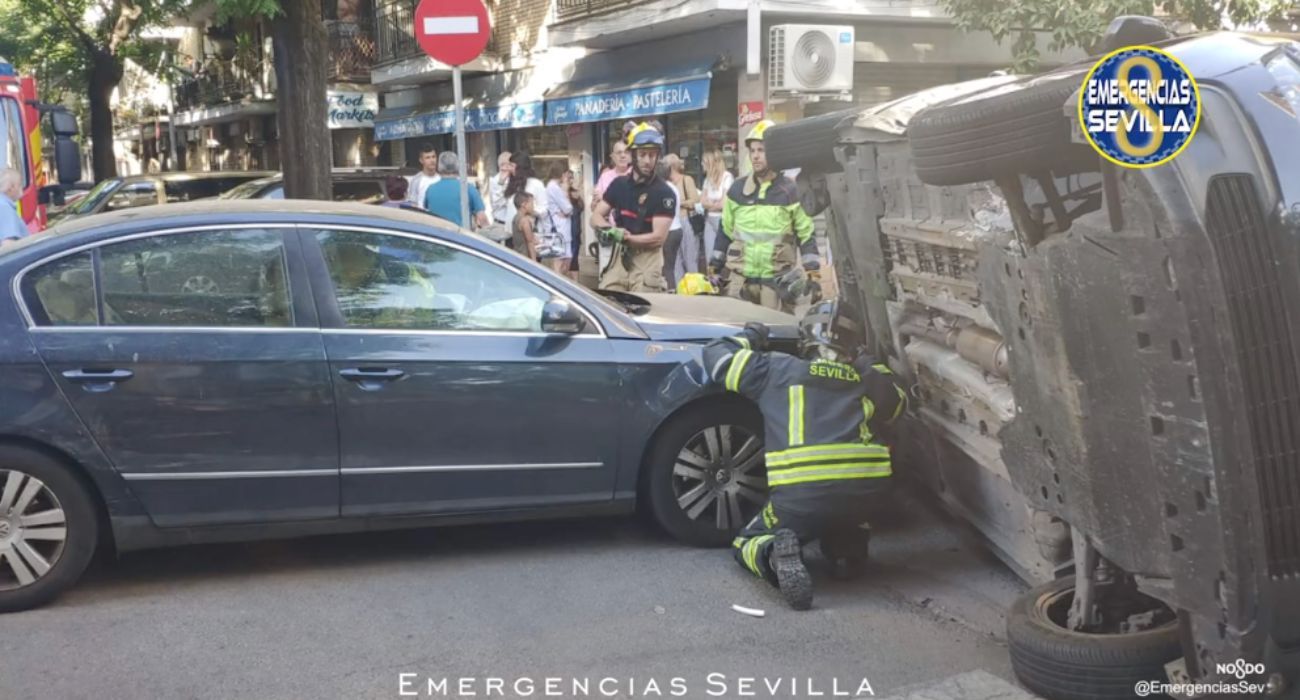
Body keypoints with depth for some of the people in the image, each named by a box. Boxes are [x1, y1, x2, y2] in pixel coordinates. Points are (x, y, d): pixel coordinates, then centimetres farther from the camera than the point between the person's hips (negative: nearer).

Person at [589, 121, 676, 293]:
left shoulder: (664, 193, -7)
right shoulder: (619, 184, 8)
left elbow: (659, 237, -13)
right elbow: (596, 217, 8)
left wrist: (625, 237, -21)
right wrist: (611, 230, -14)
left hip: (647, 260, -4)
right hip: (618, 257, 4)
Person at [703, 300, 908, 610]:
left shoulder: (777, 370, 10)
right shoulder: (866, 380, 17)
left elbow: (716, 356, 17)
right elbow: (897, 401, 38)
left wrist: (750, 337, 35)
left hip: (800, 495, -4)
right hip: (862, 491, 4)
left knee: (746, 543, 20)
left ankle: (776, 555, -13)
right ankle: (848, 546, 10)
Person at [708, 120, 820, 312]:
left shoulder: (791, 192, -1)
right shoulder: (737, 191, 7)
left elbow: (807, 236, 1)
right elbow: (725, 233, 14)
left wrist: (813, 275, -4)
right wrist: (714, 269, 12)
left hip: (778, 280, -2)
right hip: (740, 278, 2)